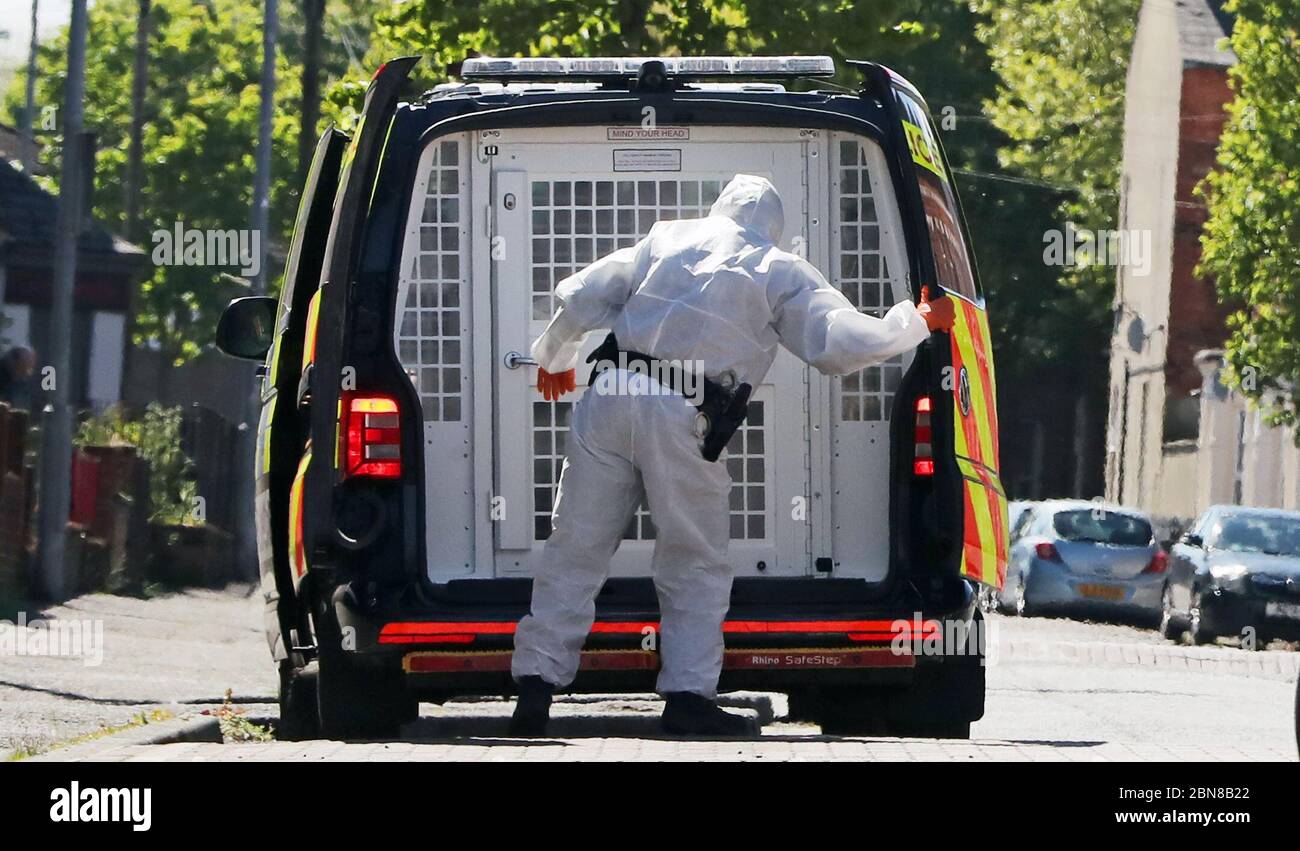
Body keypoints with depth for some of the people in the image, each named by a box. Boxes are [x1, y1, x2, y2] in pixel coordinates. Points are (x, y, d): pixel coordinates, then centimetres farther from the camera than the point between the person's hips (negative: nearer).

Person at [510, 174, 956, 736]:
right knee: (695, 563, 9)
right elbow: (843, 342, 4)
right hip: (683, 418, -3)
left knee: (576, 548, 9)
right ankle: (688, 695, 1)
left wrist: (555, 358, 39)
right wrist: (918, 323, 20)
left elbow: (579, 298, 20)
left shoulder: (666, 238, 20)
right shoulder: (778, 271, 10)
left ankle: (536, 683, 6)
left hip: (610, 396, 3)